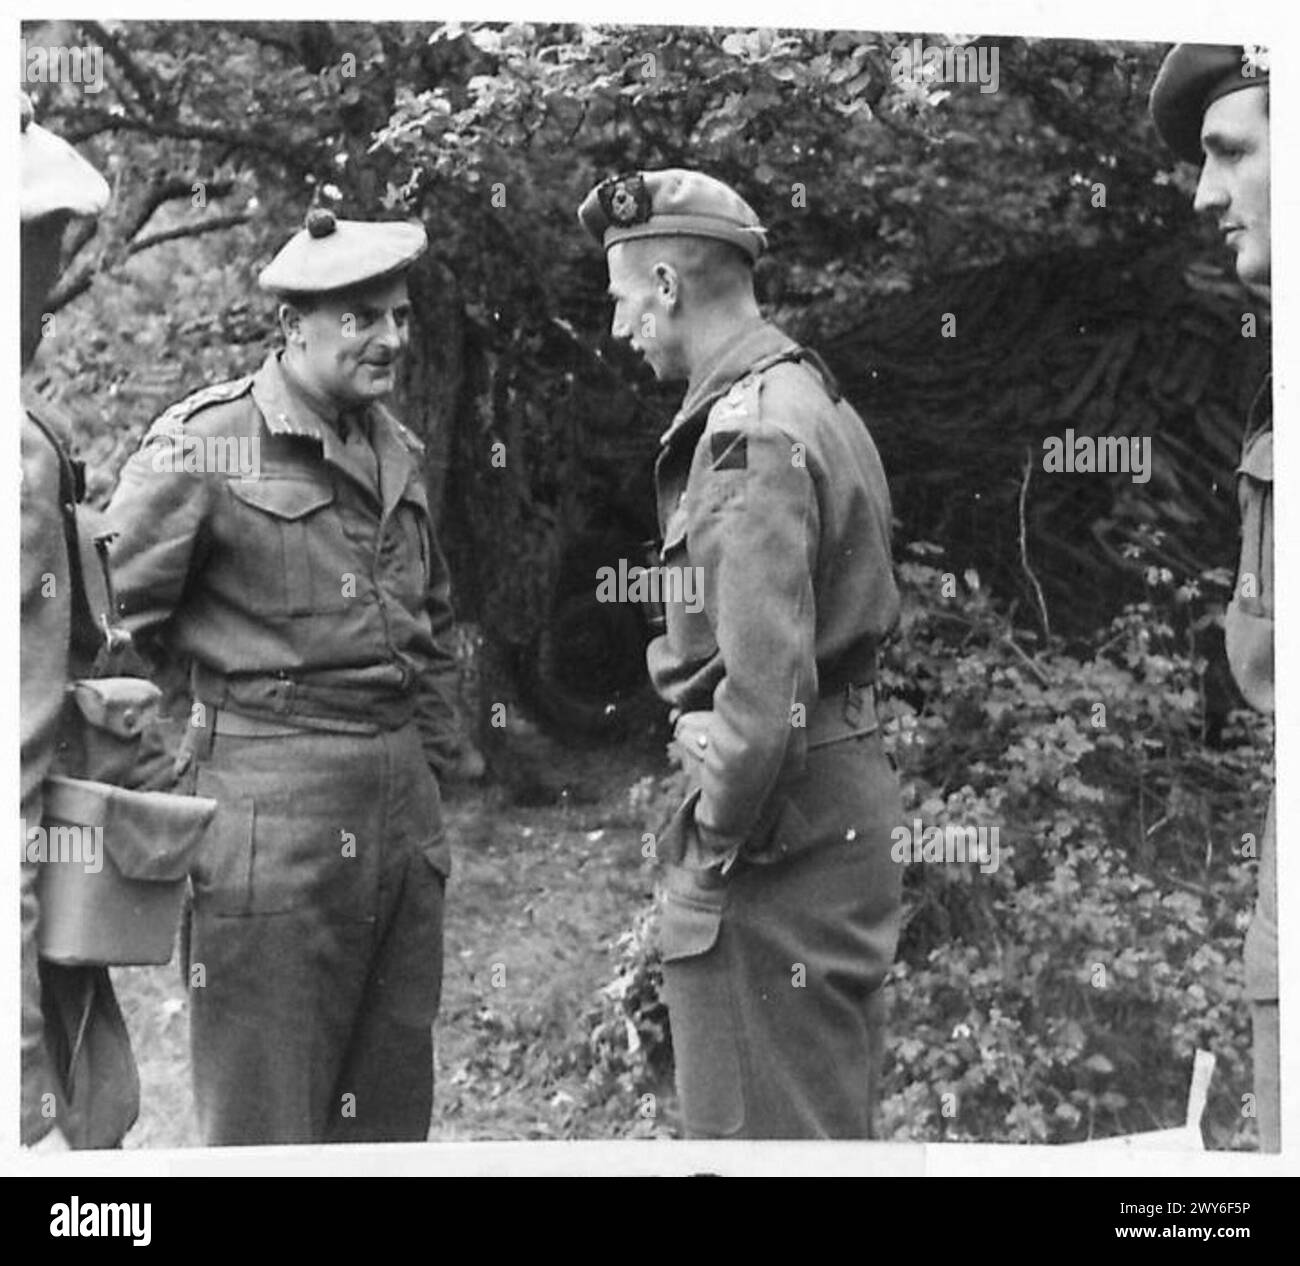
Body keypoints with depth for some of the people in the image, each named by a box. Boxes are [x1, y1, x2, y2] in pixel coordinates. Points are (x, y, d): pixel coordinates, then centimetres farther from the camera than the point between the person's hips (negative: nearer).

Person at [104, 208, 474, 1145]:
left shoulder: (396, 448, 14)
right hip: (270, 815, -7)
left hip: (403, 807, 7)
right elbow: (112, 614, -9)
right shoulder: (206, 442, -9)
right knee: (265, 1111, -1)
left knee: (392, 1103, 13)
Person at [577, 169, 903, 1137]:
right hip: (851, 795, 10)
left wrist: (711, 850, -13)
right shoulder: (817, 404, 14)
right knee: (833, 1117, 18)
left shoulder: (749, 433, -18)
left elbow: (766, 686, -25)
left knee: (766, 1129, -1)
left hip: (781, 837, -10)